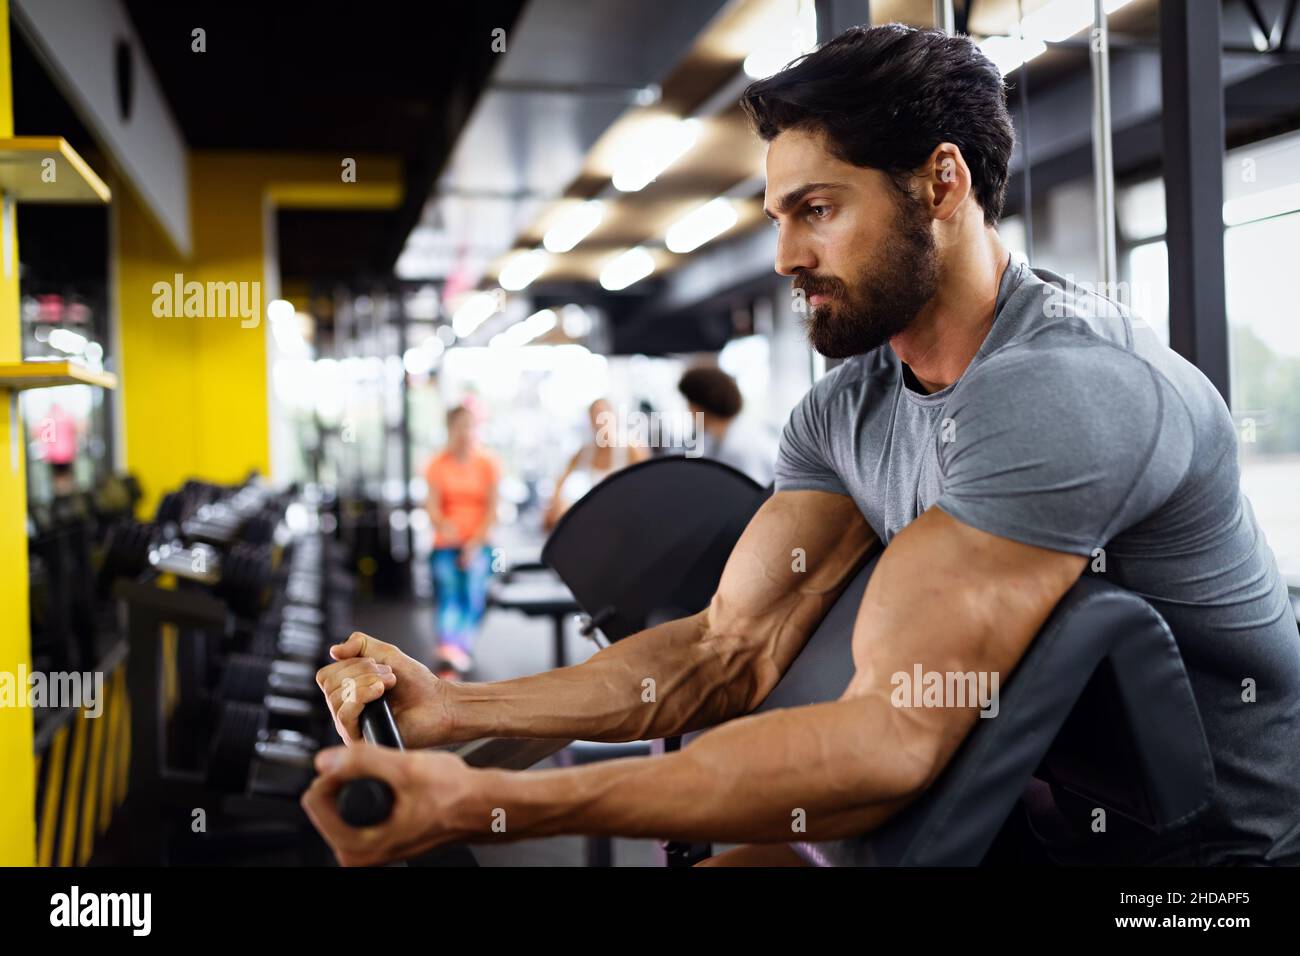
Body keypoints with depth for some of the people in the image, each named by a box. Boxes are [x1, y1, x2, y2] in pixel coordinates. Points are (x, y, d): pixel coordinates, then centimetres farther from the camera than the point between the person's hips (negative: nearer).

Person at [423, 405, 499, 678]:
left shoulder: (487, 464, 6)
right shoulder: (438, 465, 7)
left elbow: (492, 508, 1)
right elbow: (432, 505, -3)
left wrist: (476, 543, -12)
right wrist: (442, 526, -25)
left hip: (478, 543, 0)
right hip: (446, 543, 0)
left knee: (474, 582, -25)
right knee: (447, 587, -21)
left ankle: (461, 649, -32)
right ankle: (448, 650, -34)